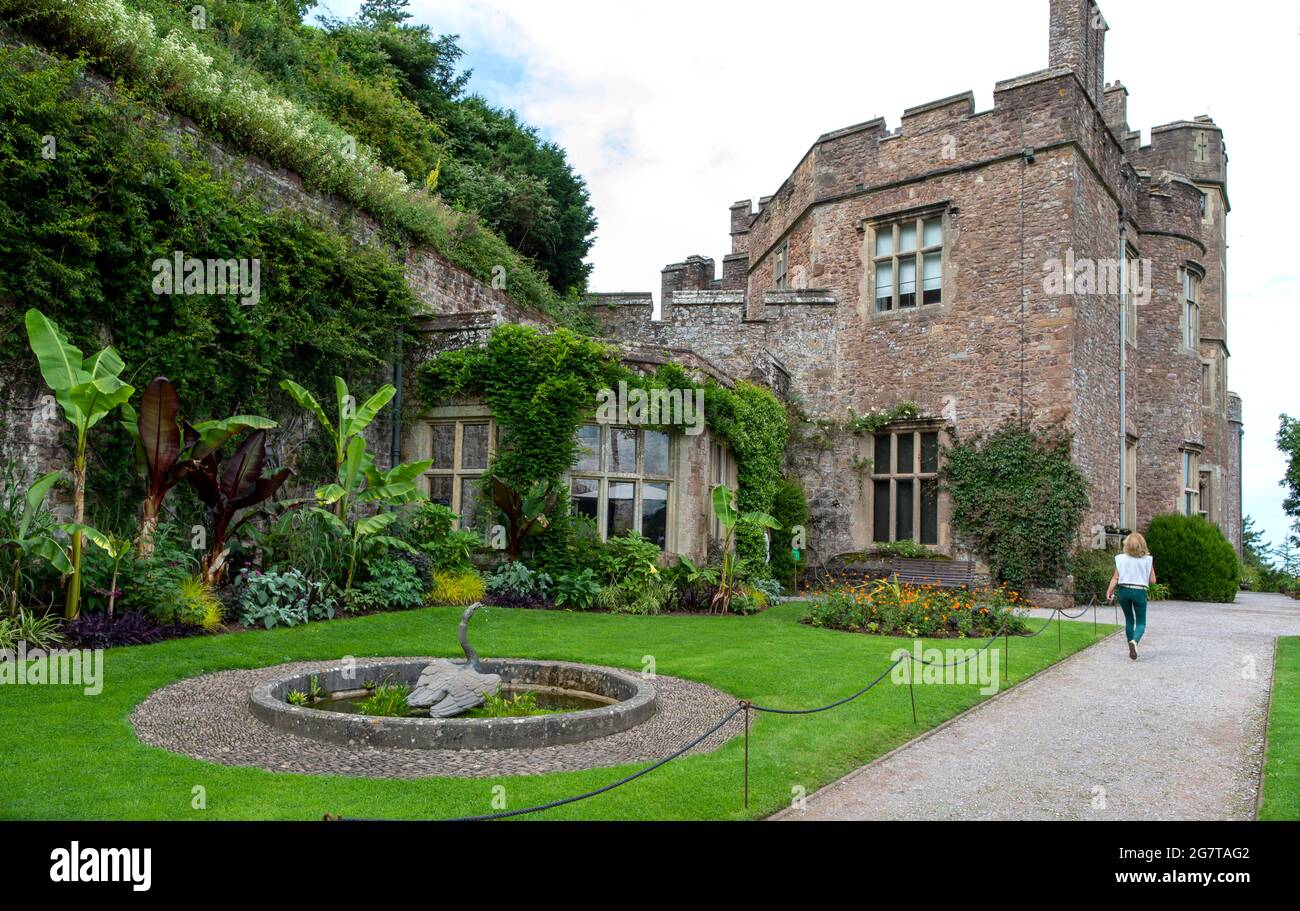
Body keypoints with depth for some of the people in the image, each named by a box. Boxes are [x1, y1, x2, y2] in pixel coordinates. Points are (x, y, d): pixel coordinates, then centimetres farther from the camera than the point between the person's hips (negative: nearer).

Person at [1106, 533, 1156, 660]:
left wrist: (1109, 593, 0)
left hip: (1124, 591, 2)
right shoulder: (1148, 560, -5)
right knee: (1141, 623, 5)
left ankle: (1131, 649, 22)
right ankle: (1135, 641, -26)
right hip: (1140, 592, -2)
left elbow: (1115, 578, -6)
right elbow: (1152, 581, -3)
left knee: (1129, 620, 18)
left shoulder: (1121, 559, -3)